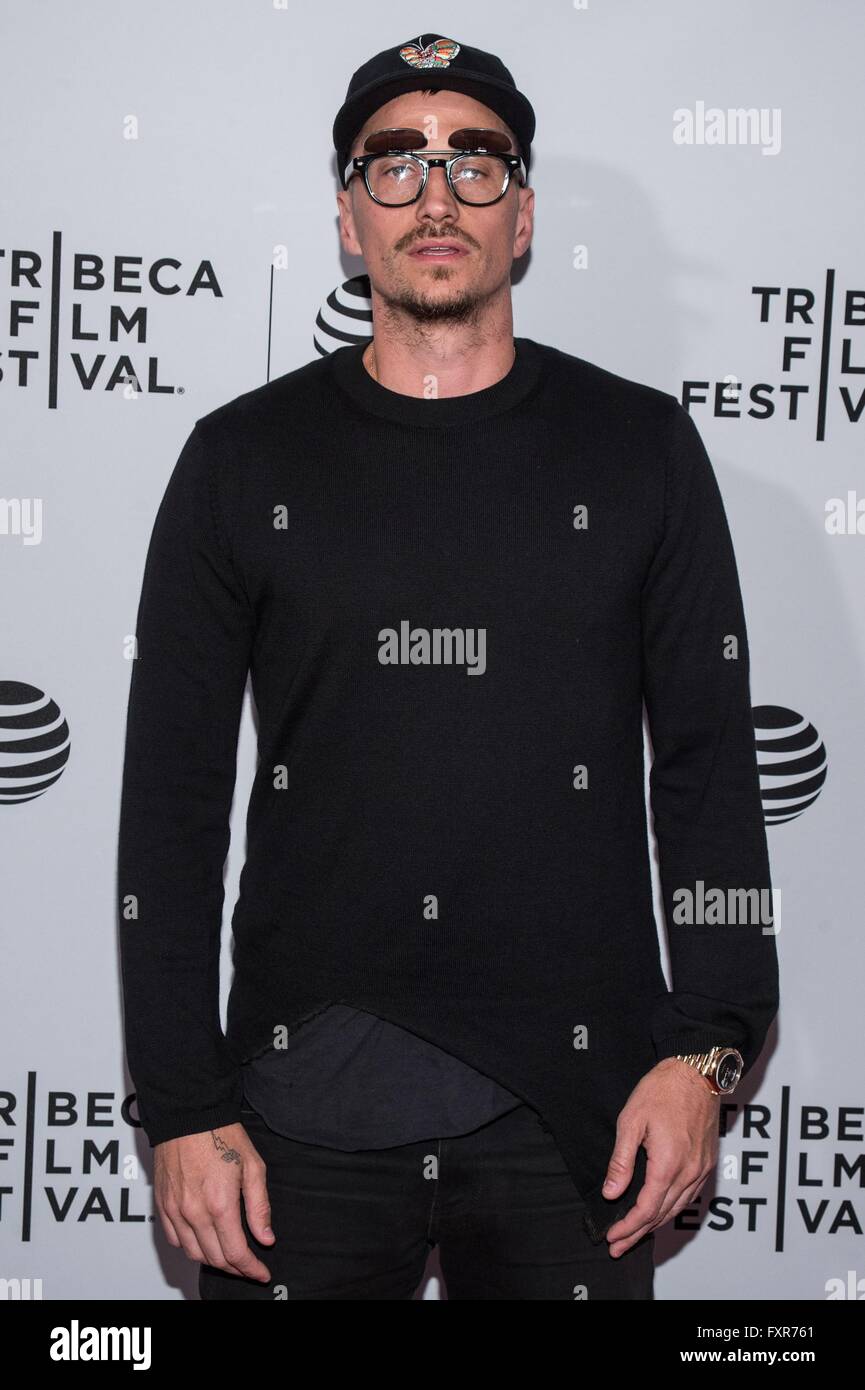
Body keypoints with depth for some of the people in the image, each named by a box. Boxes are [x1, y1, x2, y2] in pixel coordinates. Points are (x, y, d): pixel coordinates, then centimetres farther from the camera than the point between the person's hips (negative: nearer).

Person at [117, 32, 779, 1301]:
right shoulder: (245, 458, 4)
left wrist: (707, 1050, -4)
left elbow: (708, 765, 5)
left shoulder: (640, 448, 5)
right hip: (304, 1098, 0)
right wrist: (183, 1106, -3)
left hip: (571, 1104, 0)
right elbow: (171, 794, 3)